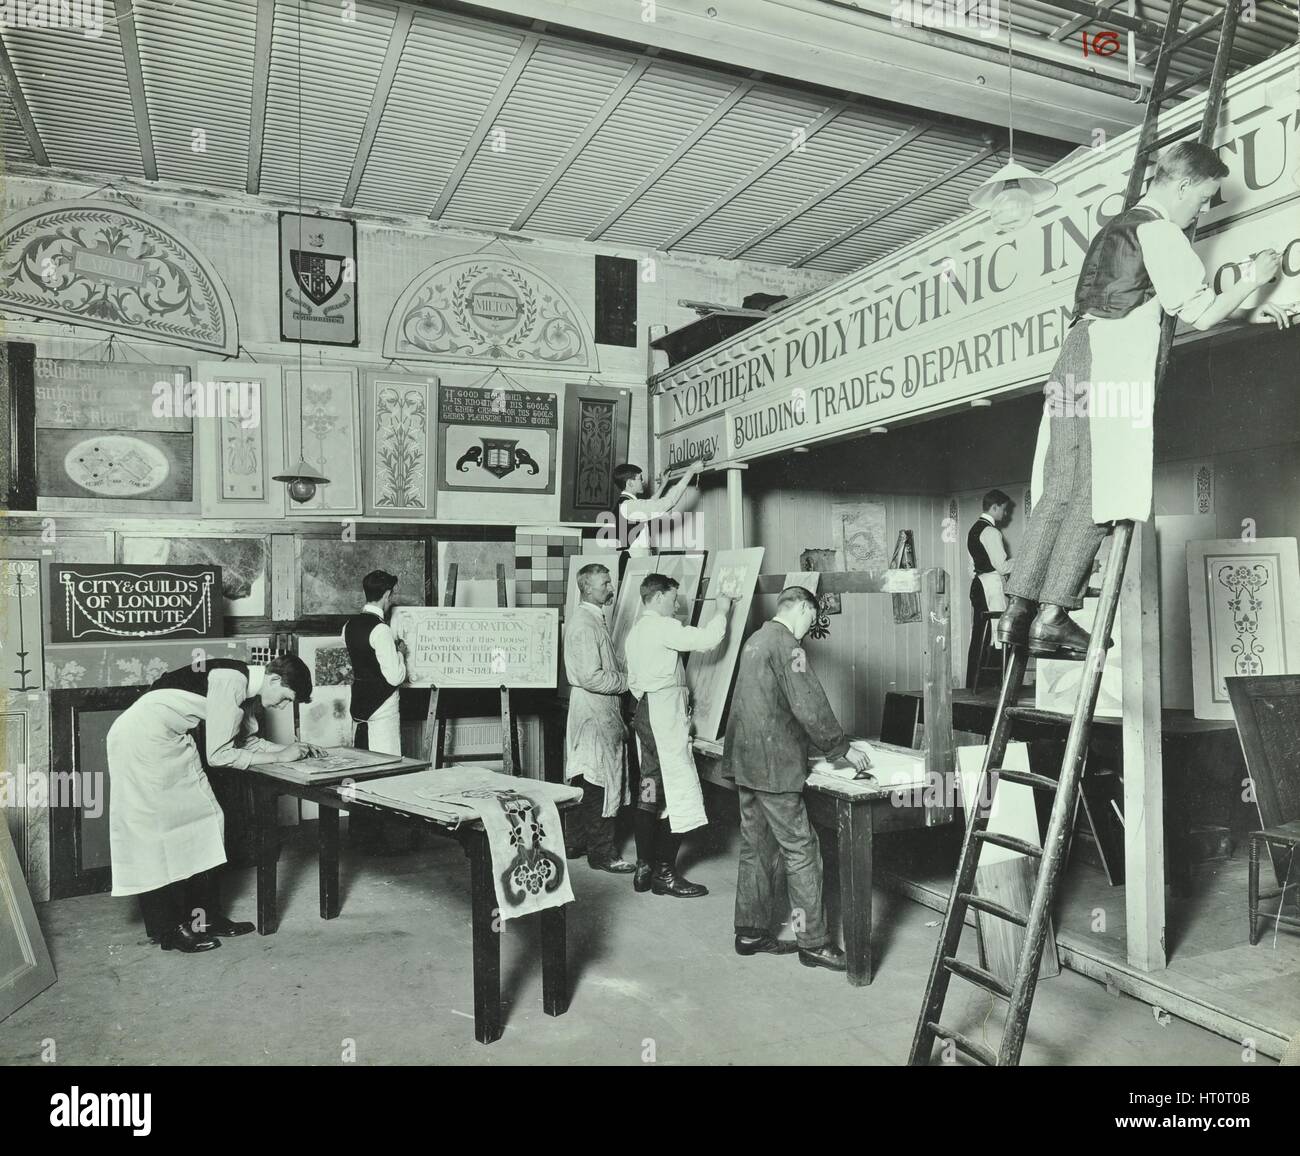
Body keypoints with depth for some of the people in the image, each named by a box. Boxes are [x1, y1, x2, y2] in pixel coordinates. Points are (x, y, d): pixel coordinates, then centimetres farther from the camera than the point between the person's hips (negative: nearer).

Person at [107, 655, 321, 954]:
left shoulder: (246, 683, 4)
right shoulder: (231, 682, -24)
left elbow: (246, 740, 14)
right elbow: (219, 755, -22)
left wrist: (293, 747, 2)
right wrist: (280, 756, -16)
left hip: (166, 740, 10)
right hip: (143, 739, -10)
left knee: (198, 821, 7)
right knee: (157, 828, -4)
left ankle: (205, 917, 13)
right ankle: (167, 929, 6)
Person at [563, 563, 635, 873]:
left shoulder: (594, 619, 15)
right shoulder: (583, 624, -18)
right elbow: (591, 677, -24)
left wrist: (624, 678, 8)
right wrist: (628, 680, -15)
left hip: (603, 712, 10)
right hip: (595, 716, -10)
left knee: (586, 784, 17)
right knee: (599, 784, -3)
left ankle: (579, 842, 27)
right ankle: (602, 853, 5)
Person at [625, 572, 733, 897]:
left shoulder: (636, 630, 16)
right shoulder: (662, 627, -14)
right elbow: (707, 639, -20)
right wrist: (722, 611, -5)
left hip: (644, 710, 10)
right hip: (665, 713, -10)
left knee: (650, 792, 13)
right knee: (678, 792, -4)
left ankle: (644, 869, 18)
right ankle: (665, 873, 0)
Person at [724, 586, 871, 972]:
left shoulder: (756, 640, 16)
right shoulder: (786, 645, -13)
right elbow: (810, 706, -18)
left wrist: (806, 744, 26)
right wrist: (843, 748, -7)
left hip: (746, 761, 10)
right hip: (774, 766, -10)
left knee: (757, 847, 15)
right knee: (801, 851, -1)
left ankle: (751, 932, 23)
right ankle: (813, 942, 6)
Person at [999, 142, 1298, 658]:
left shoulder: (1116, 228, 29)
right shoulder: (1158, 231, 0)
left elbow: (1166, 309, 33)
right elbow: (1201, 315, -2)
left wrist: (1248, 314, 33)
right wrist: (1250, 281, 15)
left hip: (1073, 361, 9)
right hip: (1109, 369, -9)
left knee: (1059, 492, 3)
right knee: (1096, 494, -9)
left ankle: (1018, 609, -1)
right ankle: (1053, 615, -12)